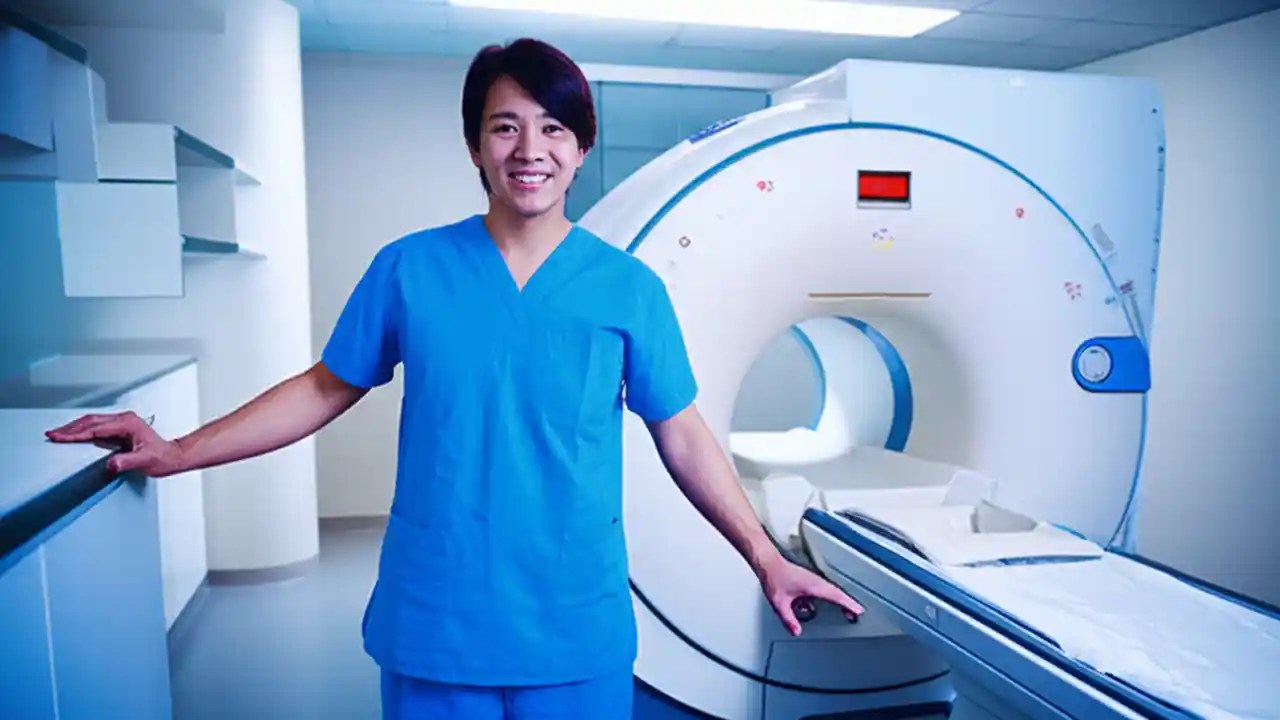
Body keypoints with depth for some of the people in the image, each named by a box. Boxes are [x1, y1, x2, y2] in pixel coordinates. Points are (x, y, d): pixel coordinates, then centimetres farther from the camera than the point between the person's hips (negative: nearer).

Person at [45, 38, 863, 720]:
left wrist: (765, 556, 2)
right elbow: (325, 388, 7)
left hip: (578, 634, 0)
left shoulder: (631, 288, -5)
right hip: (431, 628, 1)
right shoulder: (409, 268, -3)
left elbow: (683, 437, 1)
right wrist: (180, 453, 4)